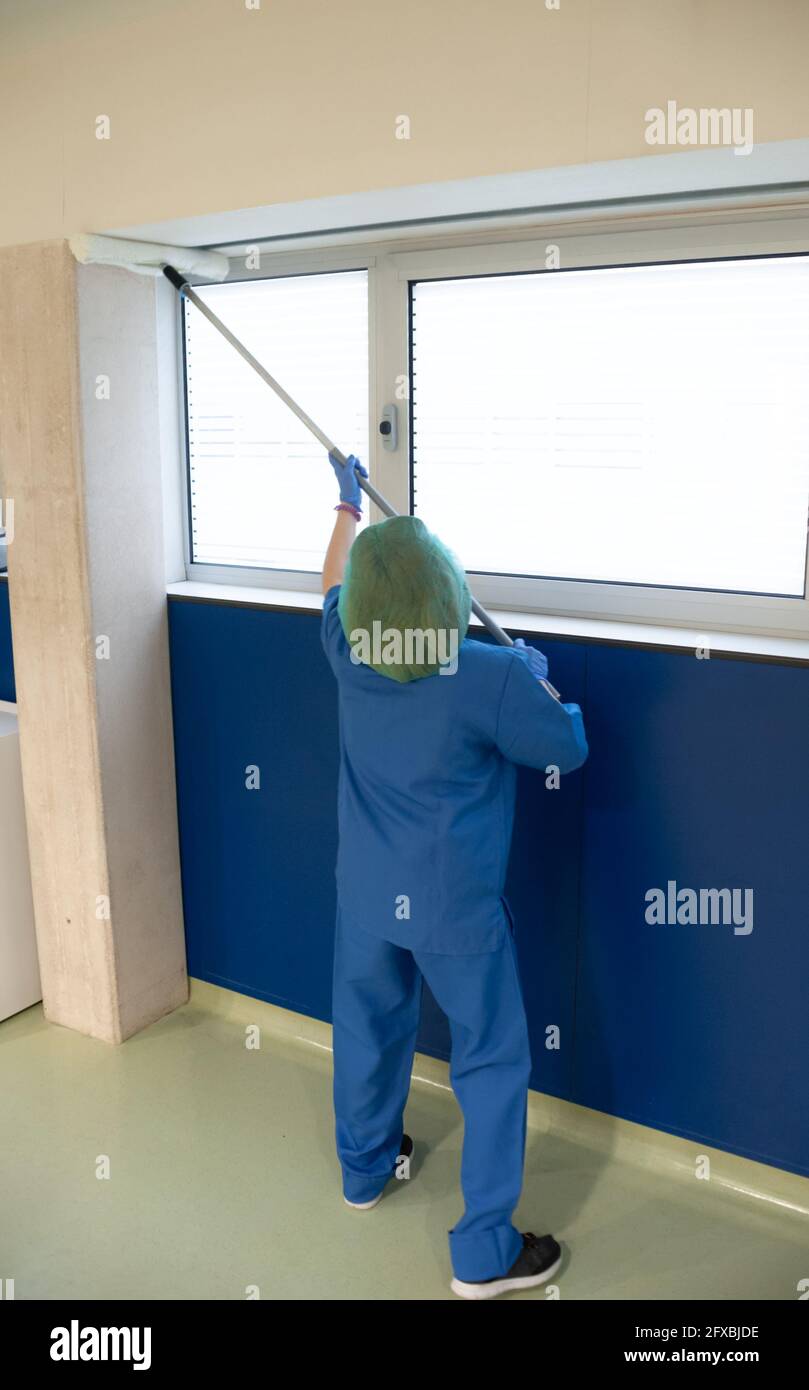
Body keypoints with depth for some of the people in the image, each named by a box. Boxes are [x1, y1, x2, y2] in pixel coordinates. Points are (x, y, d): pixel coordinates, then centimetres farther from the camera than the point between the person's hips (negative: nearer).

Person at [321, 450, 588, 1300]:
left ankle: (365, 1168, 47)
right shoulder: (494, 677, -21)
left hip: (367, 897, 5)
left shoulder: (348, 654, -8)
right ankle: (485, 1252, 18)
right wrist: (537, 677, 11)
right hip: (457, 909, -5)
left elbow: (333, 583, 14)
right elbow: (569, 747, -6)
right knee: (492, 1064, 9)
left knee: (368, 1033, 24)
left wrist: (347, 504, 28)